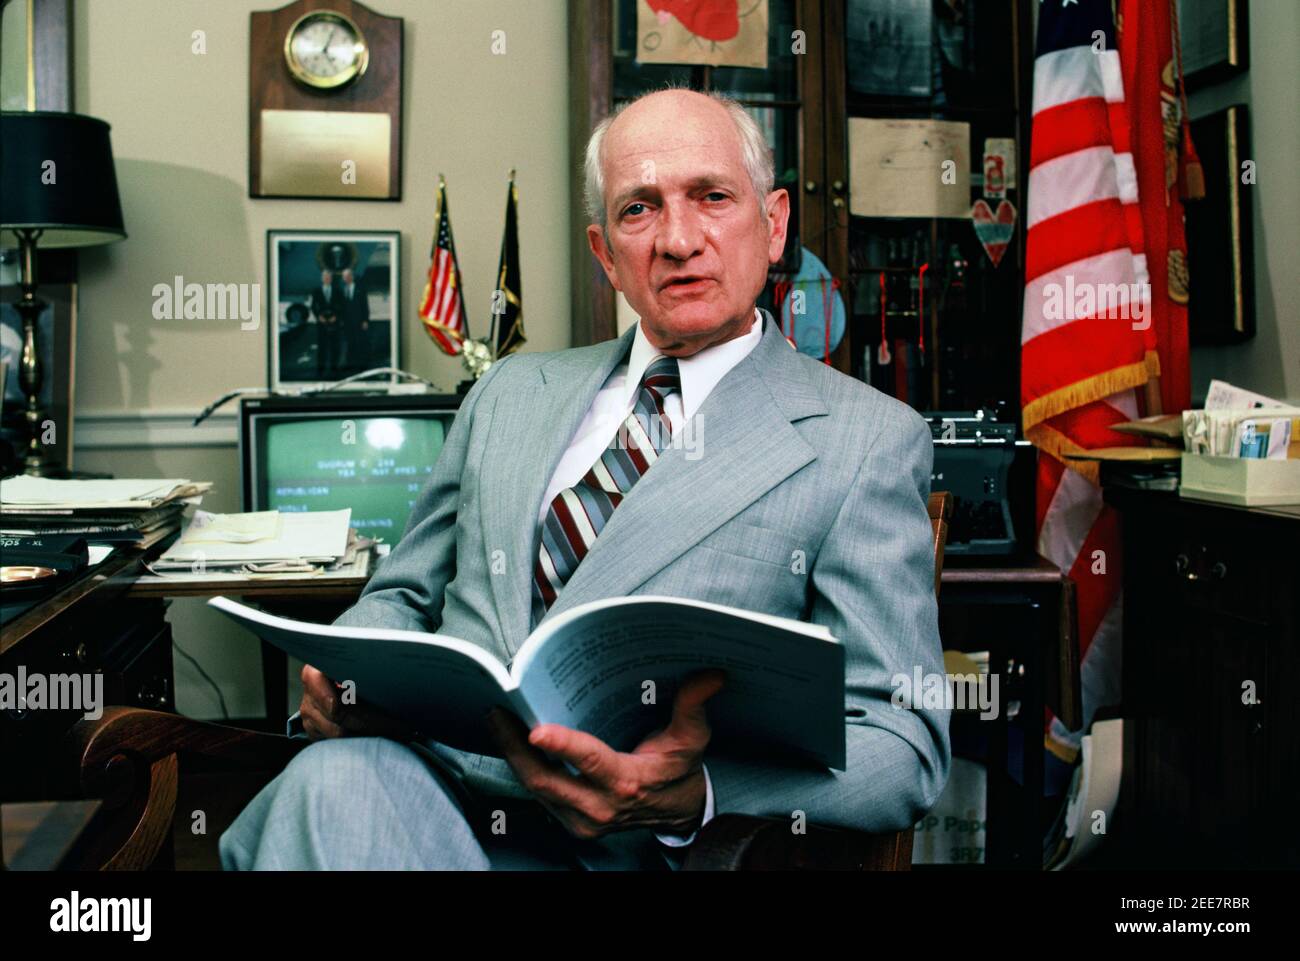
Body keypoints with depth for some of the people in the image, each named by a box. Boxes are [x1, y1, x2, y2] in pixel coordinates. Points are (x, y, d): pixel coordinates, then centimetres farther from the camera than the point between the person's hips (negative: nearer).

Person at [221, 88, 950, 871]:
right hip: (423, 775, 4)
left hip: (611, 840, -3)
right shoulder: (511, 392, 18)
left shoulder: (867, 440, 2)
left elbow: (907, 742, -5)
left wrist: (697, 795, -25)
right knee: (342, 777, -32)